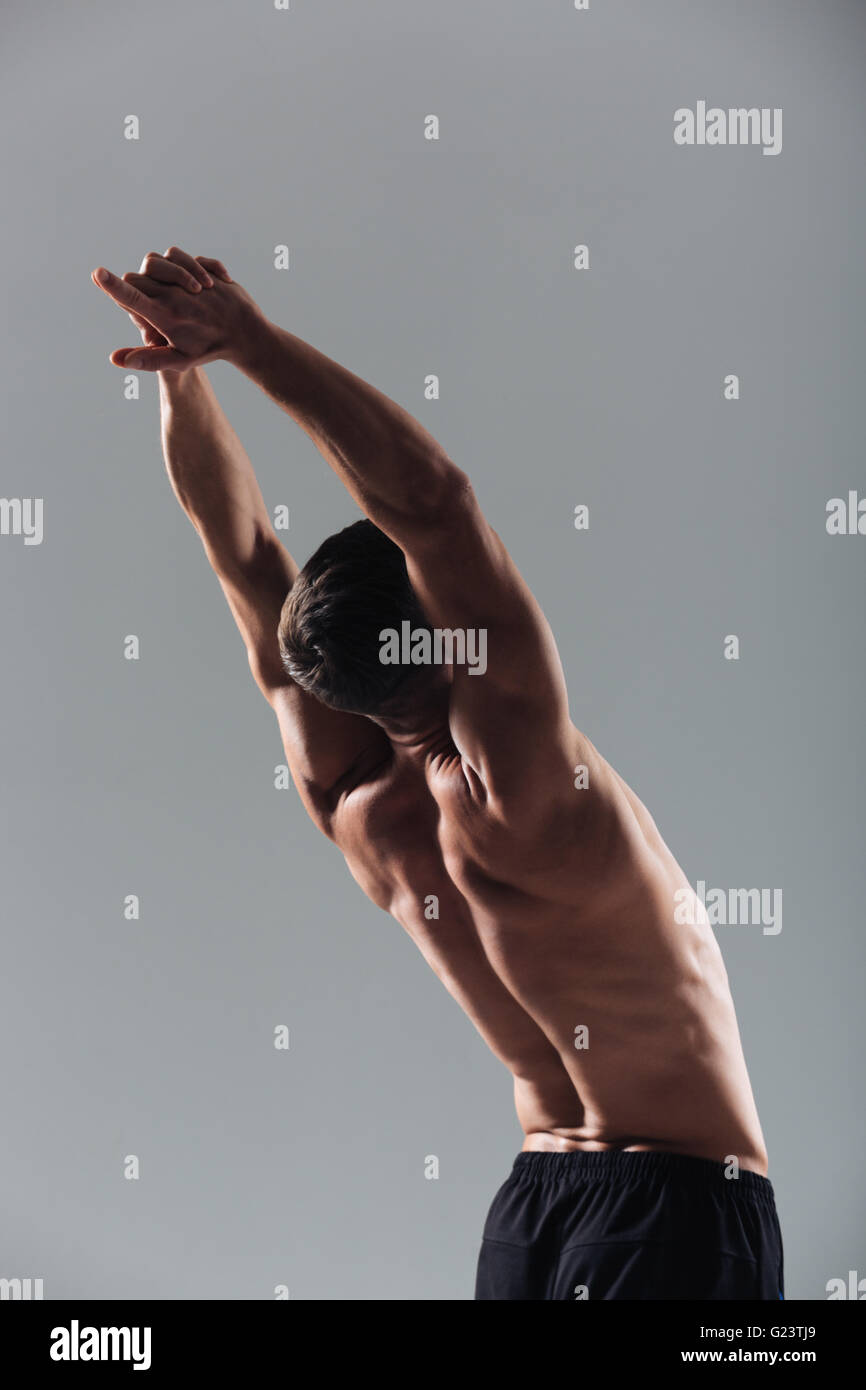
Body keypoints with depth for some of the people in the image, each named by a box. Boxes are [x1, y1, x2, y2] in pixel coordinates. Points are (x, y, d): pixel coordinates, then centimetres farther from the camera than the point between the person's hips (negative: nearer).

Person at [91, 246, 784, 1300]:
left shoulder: (352, 805, -1)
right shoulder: (512, 785, -17)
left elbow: (249, 560, 3)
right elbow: (433, 501, -23)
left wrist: (182, 371, 1)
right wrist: (246, 337, -21)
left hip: (535, 1194, 6)